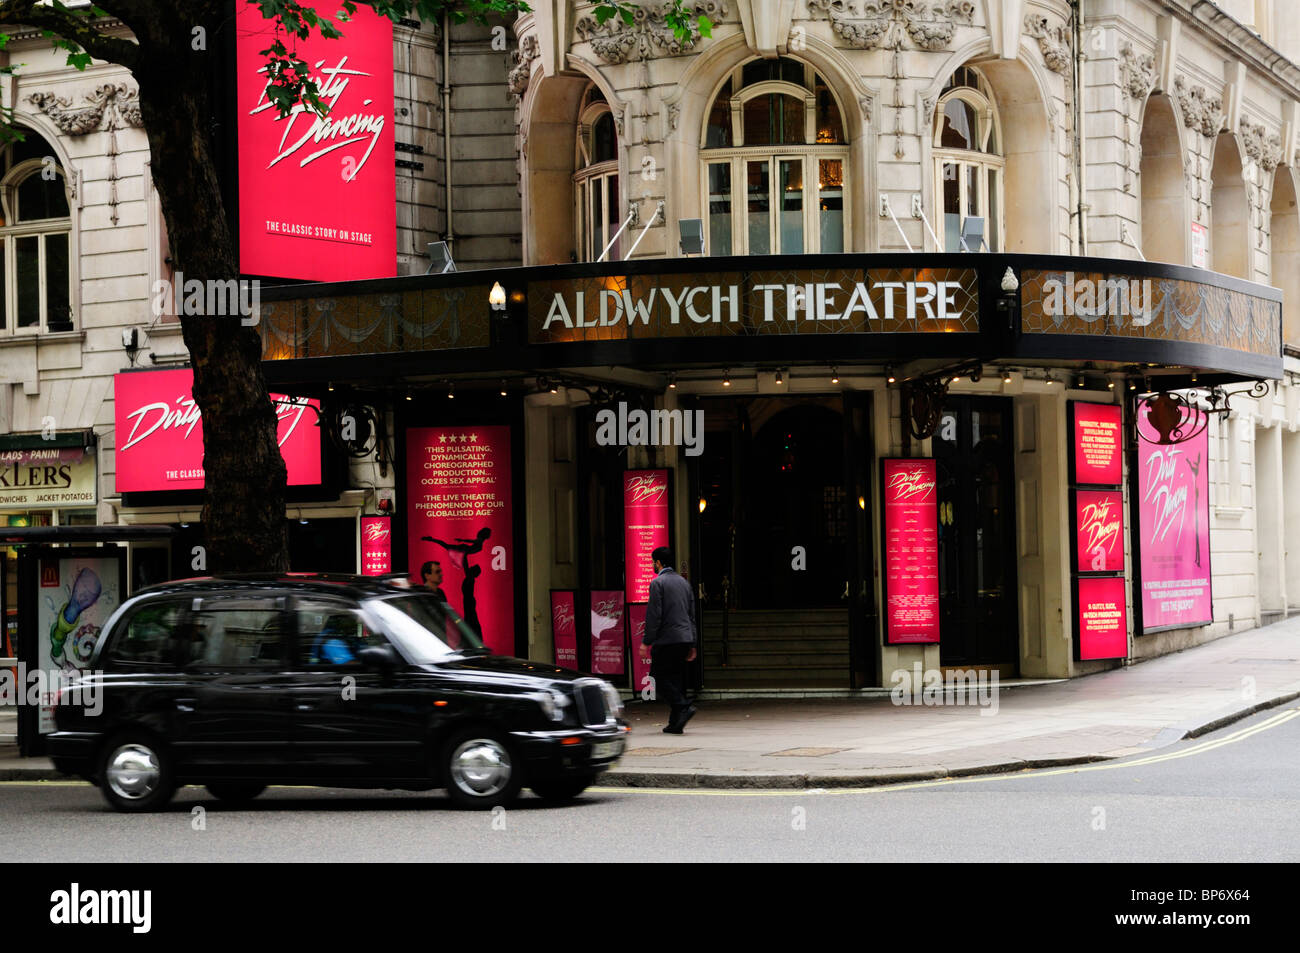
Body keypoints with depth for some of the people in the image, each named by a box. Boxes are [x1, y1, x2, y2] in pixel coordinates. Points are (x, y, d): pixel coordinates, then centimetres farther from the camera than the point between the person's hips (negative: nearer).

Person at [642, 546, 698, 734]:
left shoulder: (657, 583, -7)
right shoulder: (683, 582, 16)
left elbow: (654, 615, -13)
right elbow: (692, 614, 18)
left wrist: (647, 641, -9)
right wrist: (692, 644, 20)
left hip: (667, 640, -7)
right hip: (684, 639, 7)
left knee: (659, 676, -1)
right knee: (676, 678, 9)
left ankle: (683, 707, -18)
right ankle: (675, 723, 6)